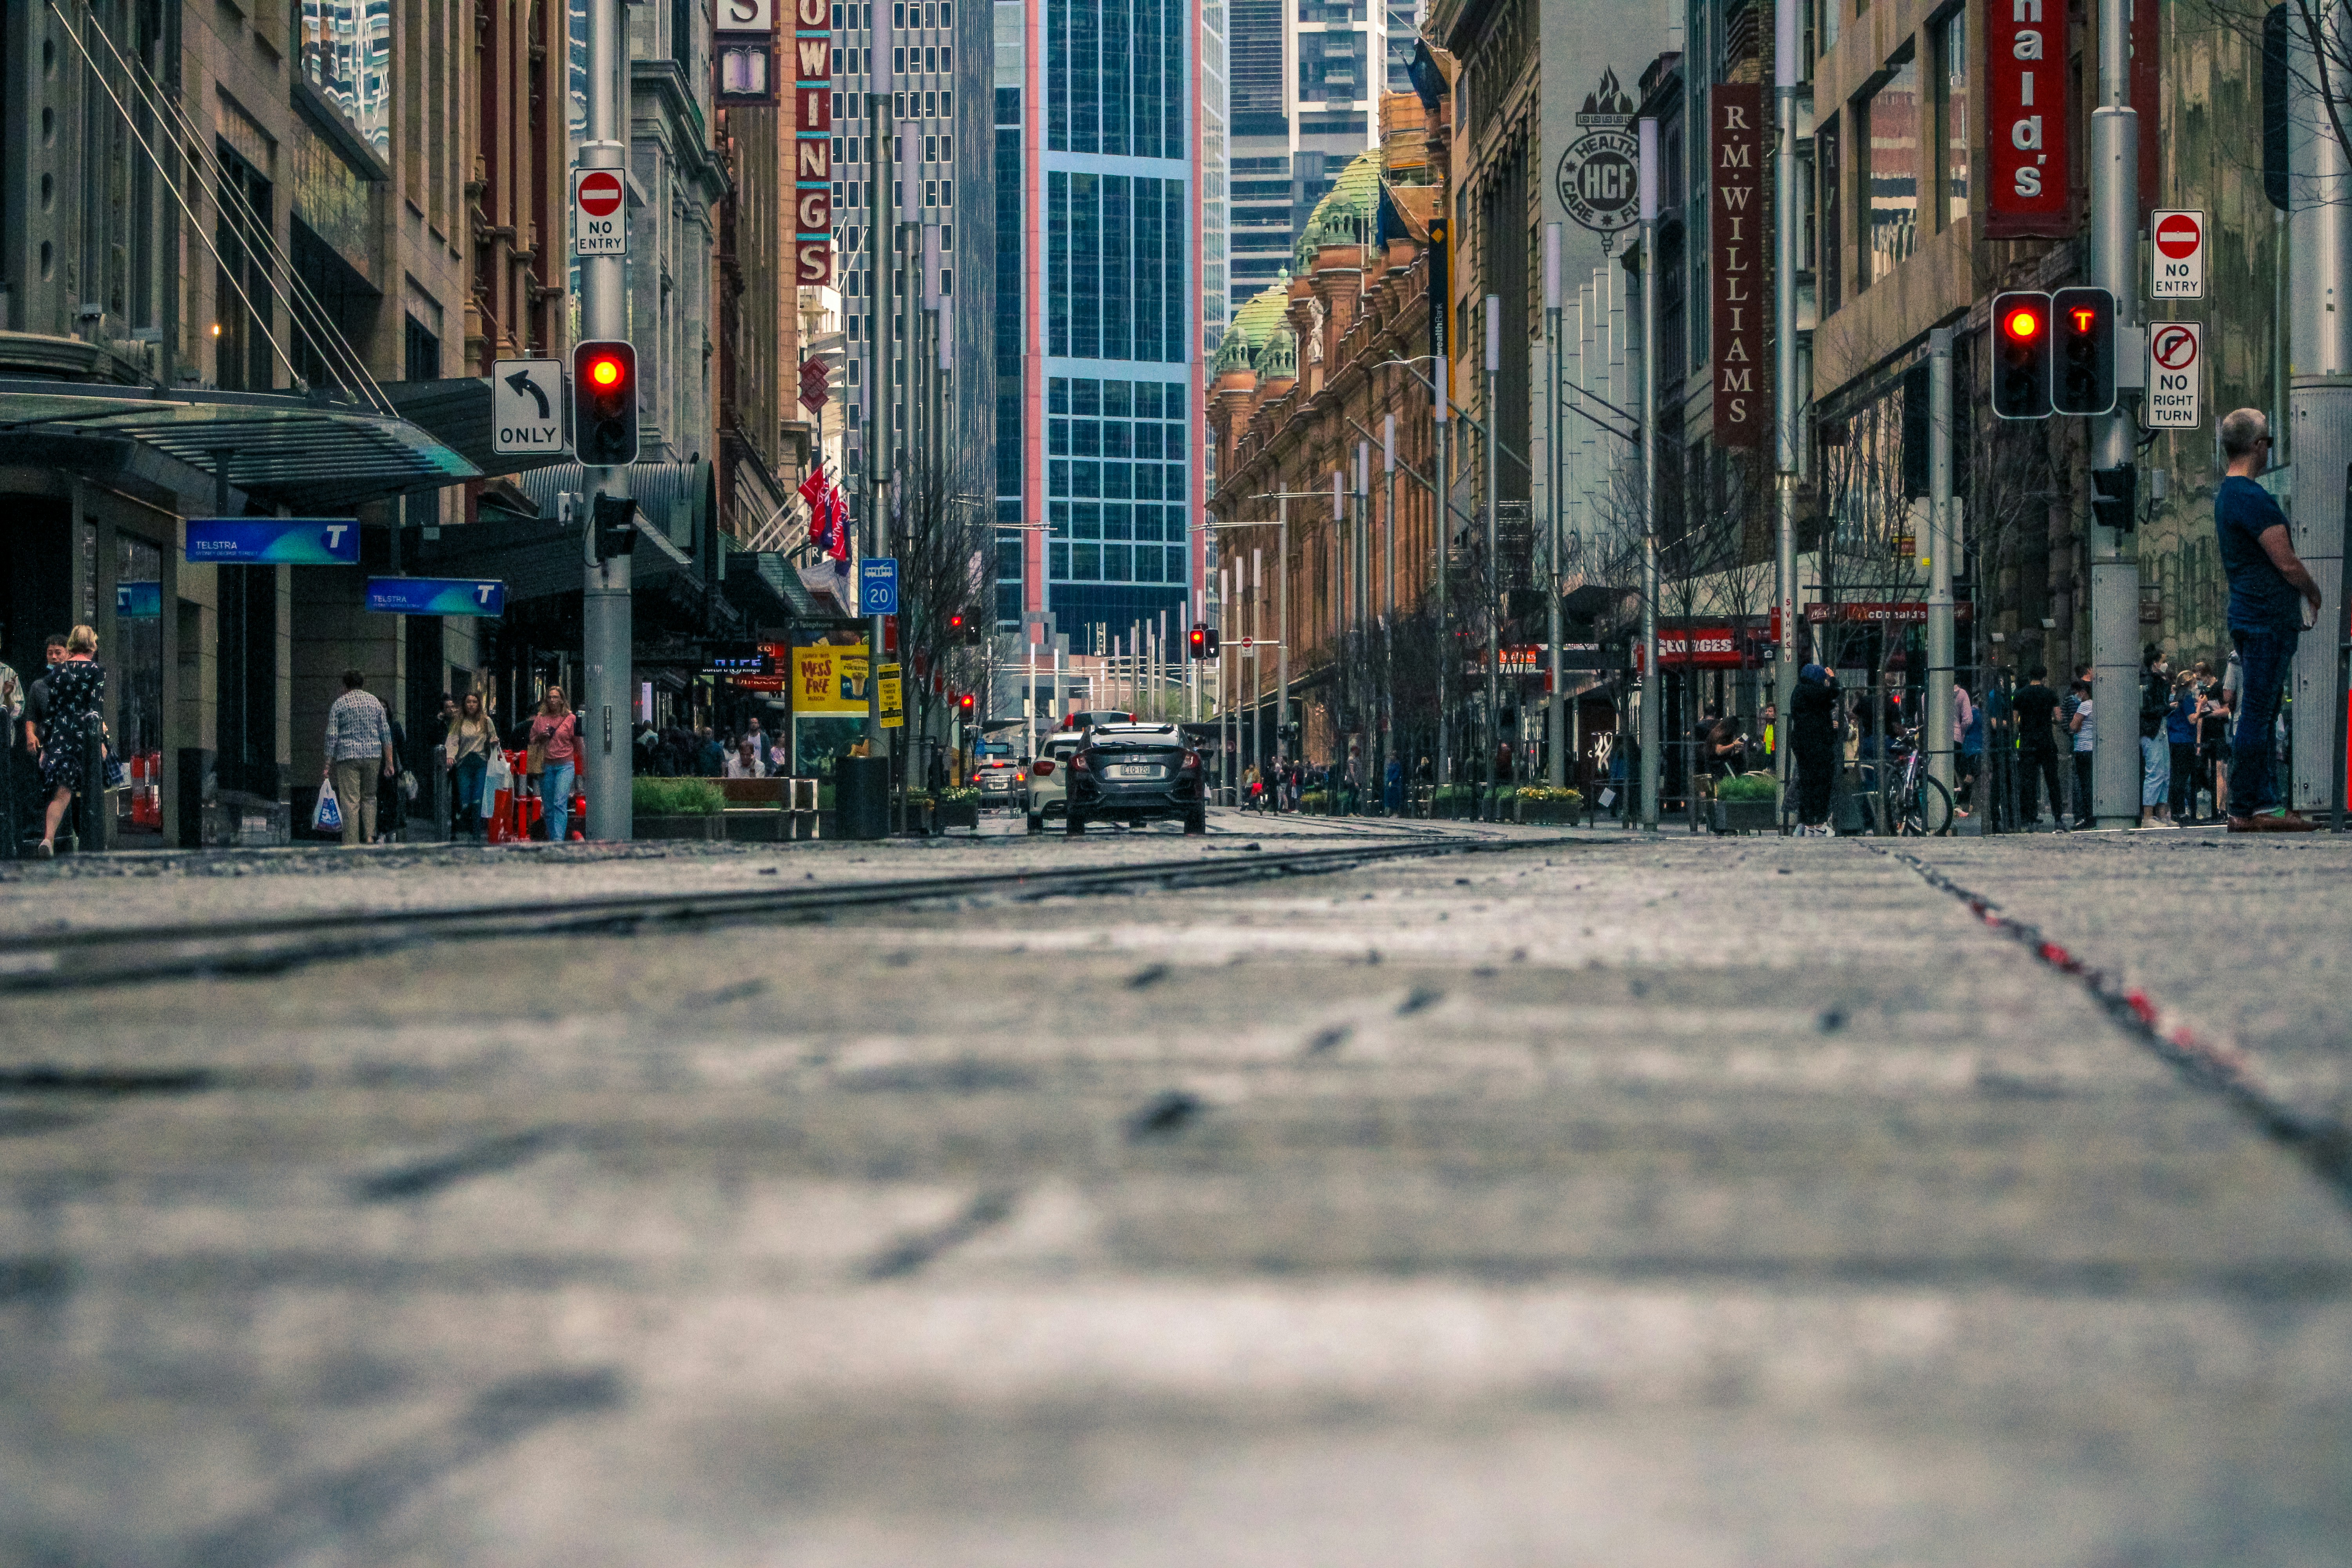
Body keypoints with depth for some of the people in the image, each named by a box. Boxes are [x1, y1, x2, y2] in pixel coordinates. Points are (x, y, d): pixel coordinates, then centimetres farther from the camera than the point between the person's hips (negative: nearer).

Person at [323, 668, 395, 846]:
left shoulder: (340, 704, 3)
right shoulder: (374, 701, 11)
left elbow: (332, 737, -2)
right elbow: (386, 733, 9)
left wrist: (328, 765, 1)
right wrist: (389, 762, 12)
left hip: (348, 756, -3)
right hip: (373, 755, 3)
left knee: (350, 801, -4)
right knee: (369, 797, 16)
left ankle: (351, 843, -9)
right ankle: (370, 836, 1)